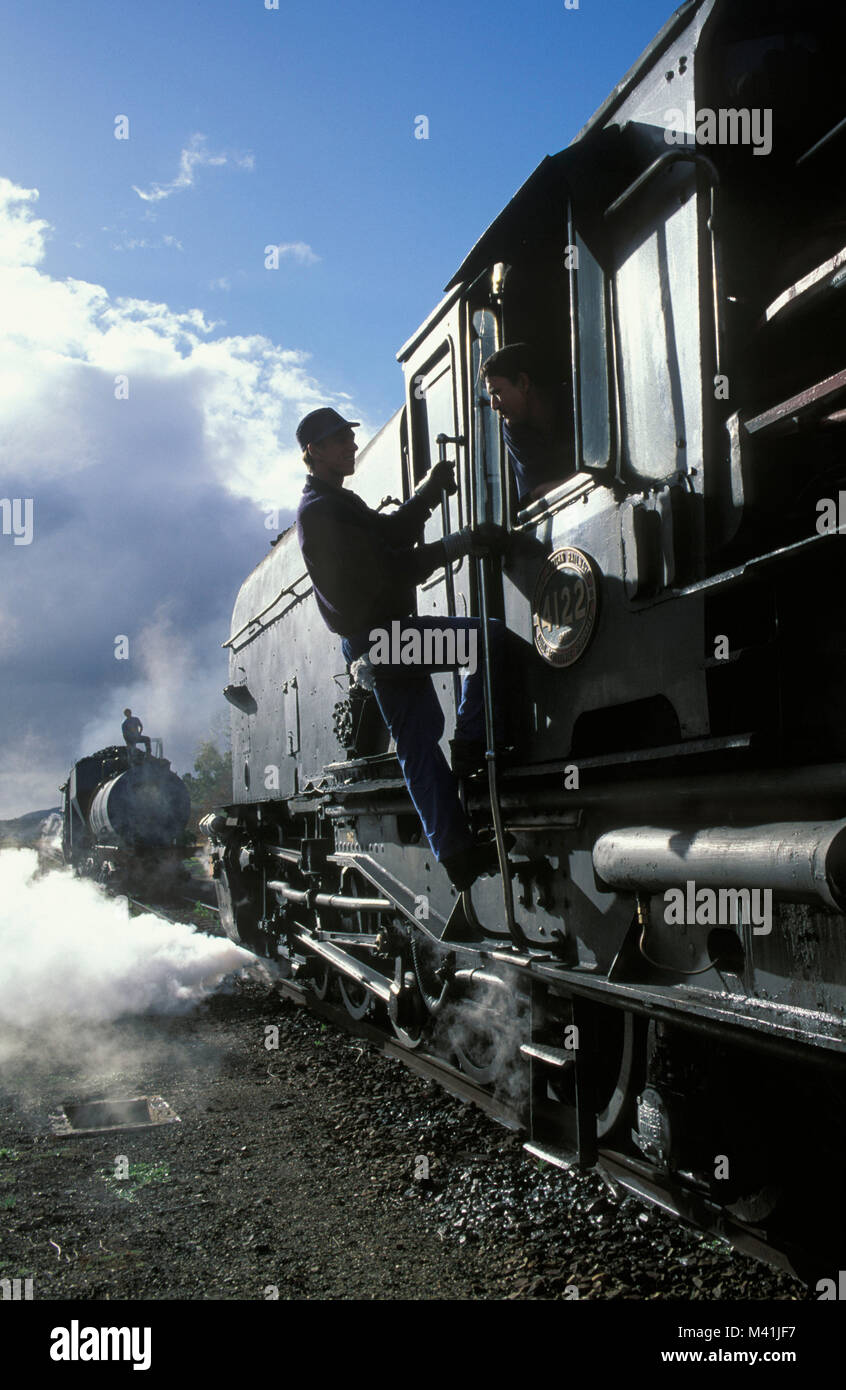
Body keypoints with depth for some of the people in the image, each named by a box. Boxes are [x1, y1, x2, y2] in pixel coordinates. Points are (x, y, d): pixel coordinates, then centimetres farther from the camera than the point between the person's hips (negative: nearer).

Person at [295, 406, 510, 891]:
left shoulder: (338, 502, 22)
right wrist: (453, 547, -20)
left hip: (375, 643, 10)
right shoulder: (320, 511, -12)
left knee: (419, 743, 8)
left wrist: (430, 492, 8)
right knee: (491, 637, -14)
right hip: (381, 636, -10)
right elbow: (386, 570, -19)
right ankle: (472, 743, -9)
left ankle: (456, 852, 11)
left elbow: (391, 533, 18)